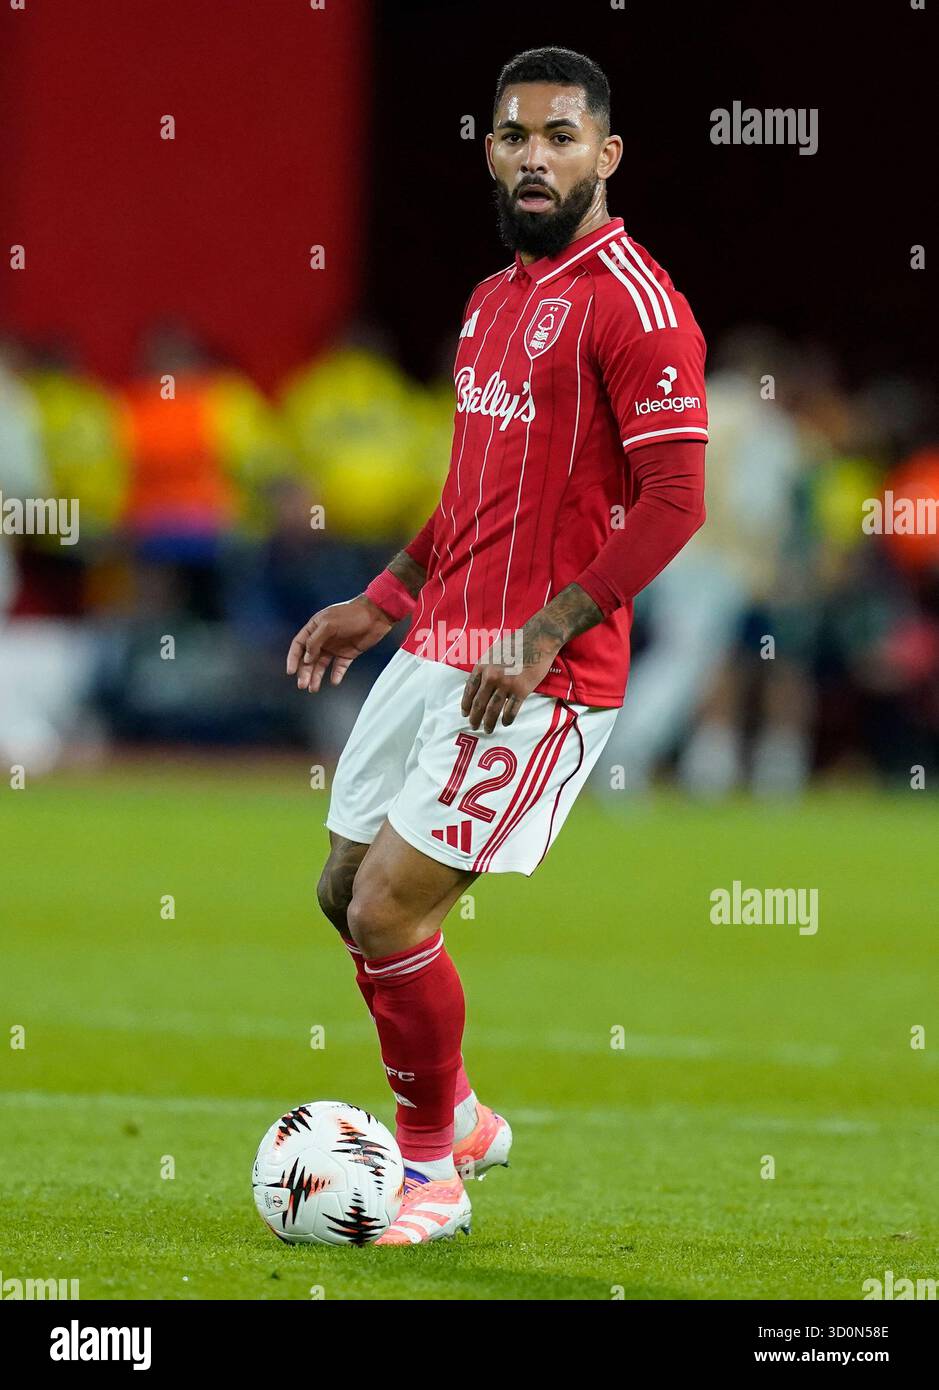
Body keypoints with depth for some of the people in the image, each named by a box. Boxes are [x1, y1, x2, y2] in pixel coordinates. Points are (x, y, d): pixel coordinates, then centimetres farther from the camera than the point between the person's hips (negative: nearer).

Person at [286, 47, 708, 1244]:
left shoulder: (631, 301, -14)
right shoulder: (492, 300, 15)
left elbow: (673, 502, -19)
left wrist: (543, 636, -23)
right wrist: (379, 603, 22)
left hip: (540, 683, -9)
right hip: (436, 651, 9)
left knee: (389, 914, -11)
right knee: (347, 893, 15)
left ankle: (432, 1170, 8)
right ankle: (457, 1116, 34)